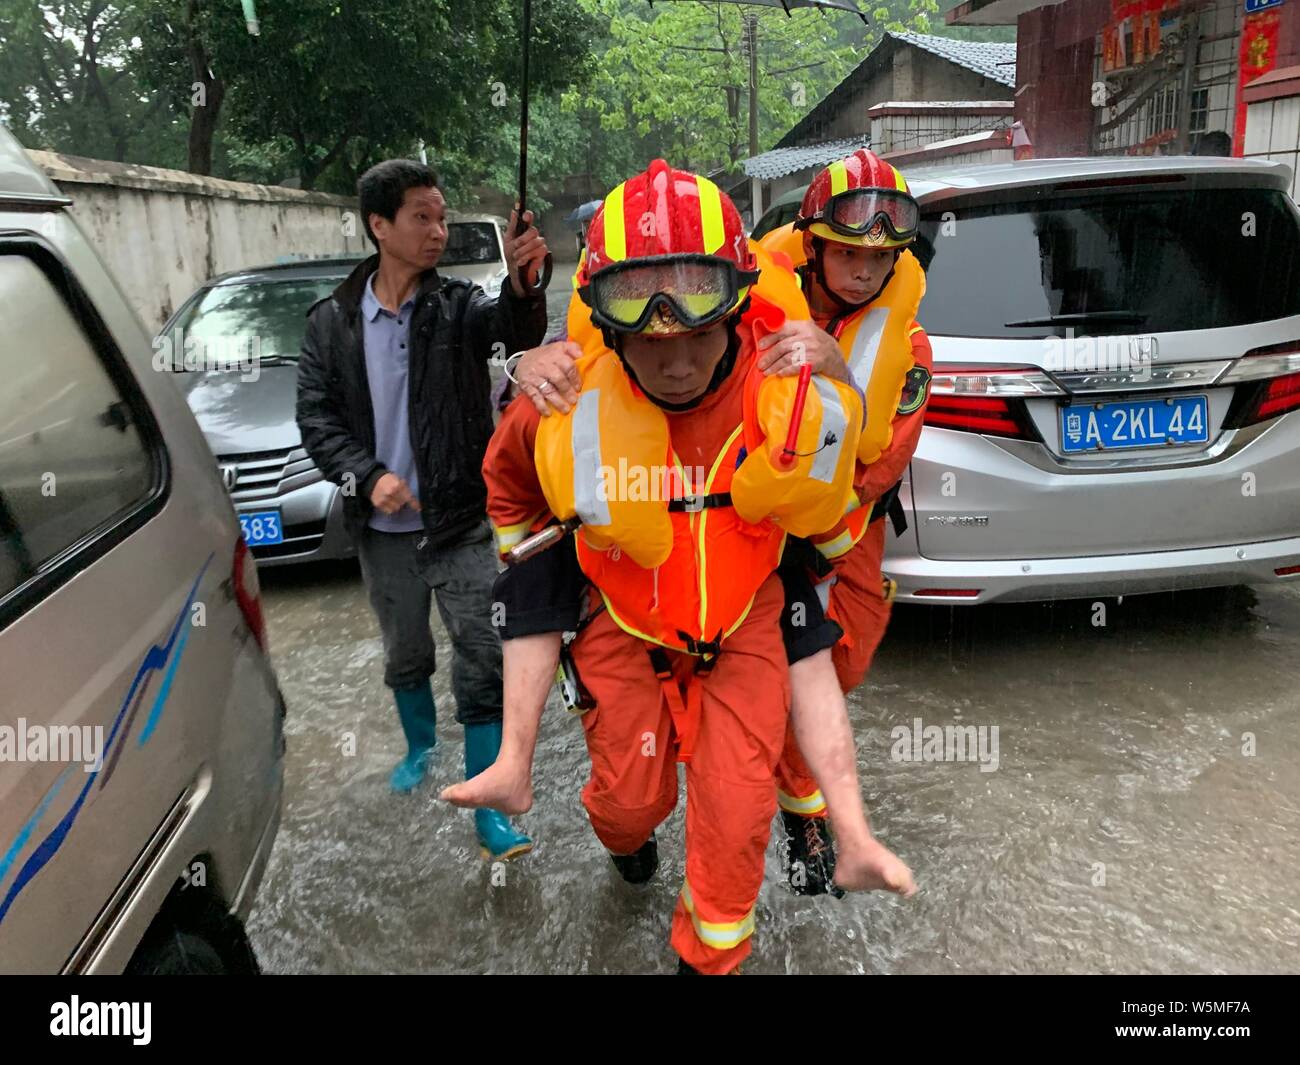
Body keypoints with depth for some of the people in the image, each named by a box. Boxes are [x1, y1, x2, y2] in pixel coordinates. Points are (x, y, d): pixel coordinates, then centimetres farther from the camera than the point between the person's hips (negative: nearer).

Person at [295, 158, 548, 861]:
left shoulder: (458, 308, -6)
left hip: (461, 524, -2)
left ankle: (488, 810, 7)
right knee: (405, 655, 21)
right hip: (383, 528, 3)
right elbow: (315, 414, -1)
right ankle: (420, 747, 47)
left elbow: (513, 330, -27)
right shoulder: (333, 321, 1)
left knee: (481, 663, -3)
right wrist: (368, 476, -17)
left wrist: (523, 284, -50)